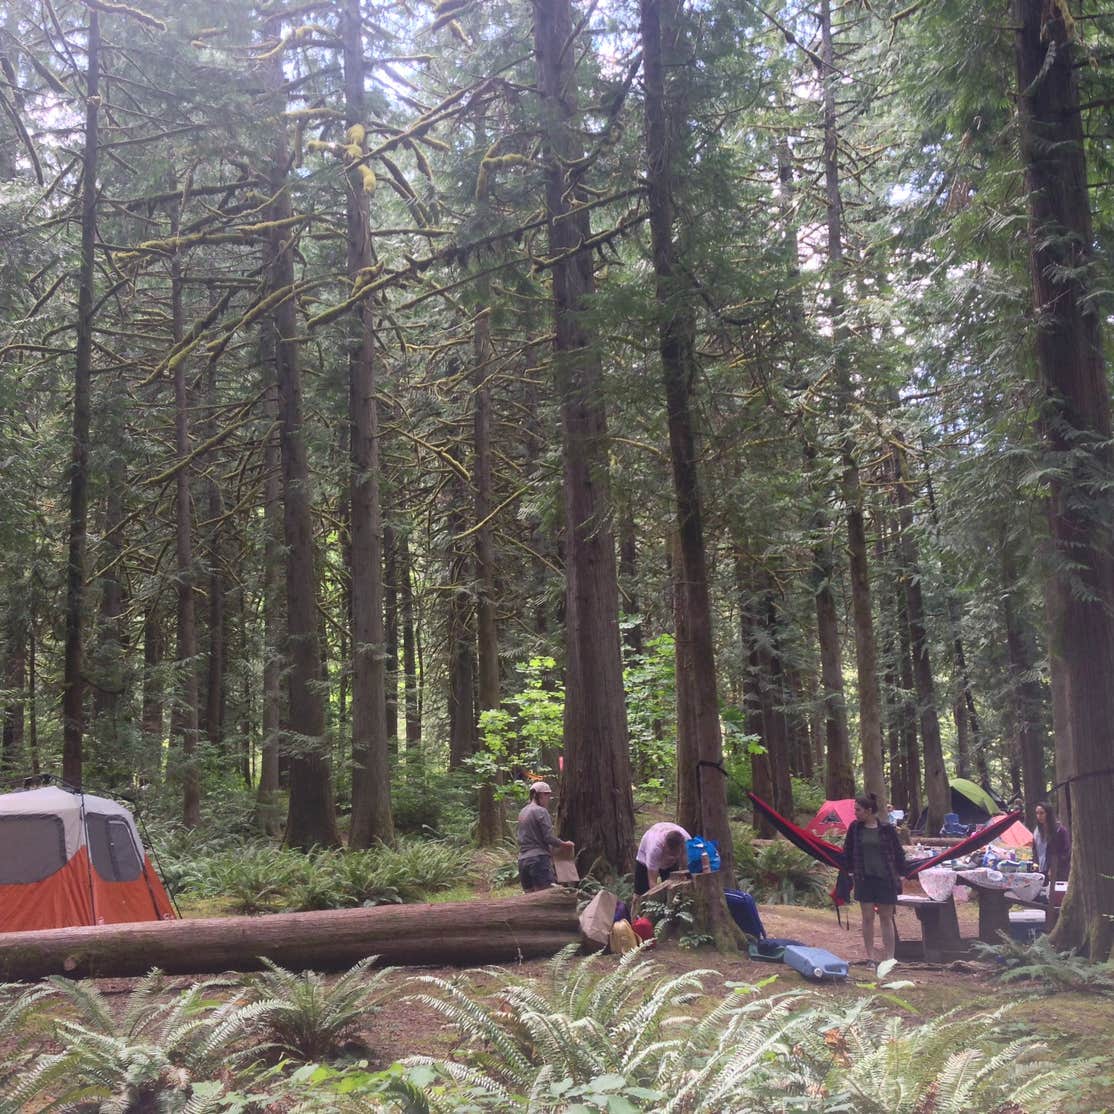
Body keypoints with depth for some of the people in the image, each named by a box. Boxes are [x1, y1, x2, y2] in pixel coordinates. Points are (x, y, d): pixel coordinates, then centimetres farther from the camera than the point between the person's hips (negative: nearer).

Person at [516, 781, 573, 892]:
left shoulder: (522, 812, 18)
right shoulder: (540, 811, -7)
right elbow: (549, 837, -13)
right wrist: (564, 844, 2)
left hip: (522, 860, 8)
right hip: (539, 858, -8)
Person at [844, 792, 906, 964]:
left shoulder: (887, 828, -5)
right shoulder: (855, 827, 1)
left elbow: (898, 851, 2)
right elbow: (848, 851, 11)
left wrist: (899, 873, 2)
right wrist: (851, 870, 8)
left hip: (886, 878, -2)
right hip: (864, 878, 2)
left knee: (886, 918, 5)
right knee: (867, 917, 5)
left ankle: (889, 956, 11)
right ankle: (870, 956, 13)